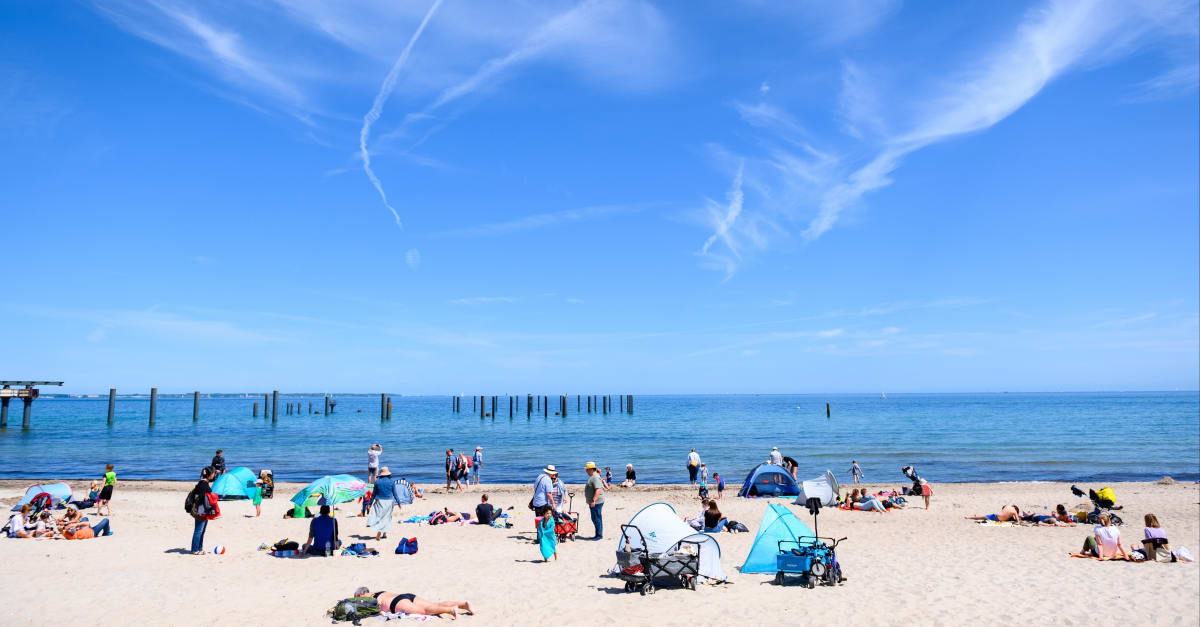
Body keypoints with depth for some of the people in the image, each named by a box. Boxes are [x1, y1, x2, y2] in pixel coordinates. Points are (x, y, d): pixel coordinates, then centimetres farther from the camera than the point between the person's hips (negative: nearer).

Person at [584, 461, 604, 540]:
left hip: (596, 502, -11)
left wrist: (593, 500, -29)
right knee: (595, 519, 14)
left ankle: (599, 535, -1)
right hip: (593, 502, 11)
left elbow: (598, 490, -27)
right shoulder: (592, 477, 17)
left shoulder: (595, 477, -17)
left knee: (596, 518, -6)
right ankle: (598, 535, 20)